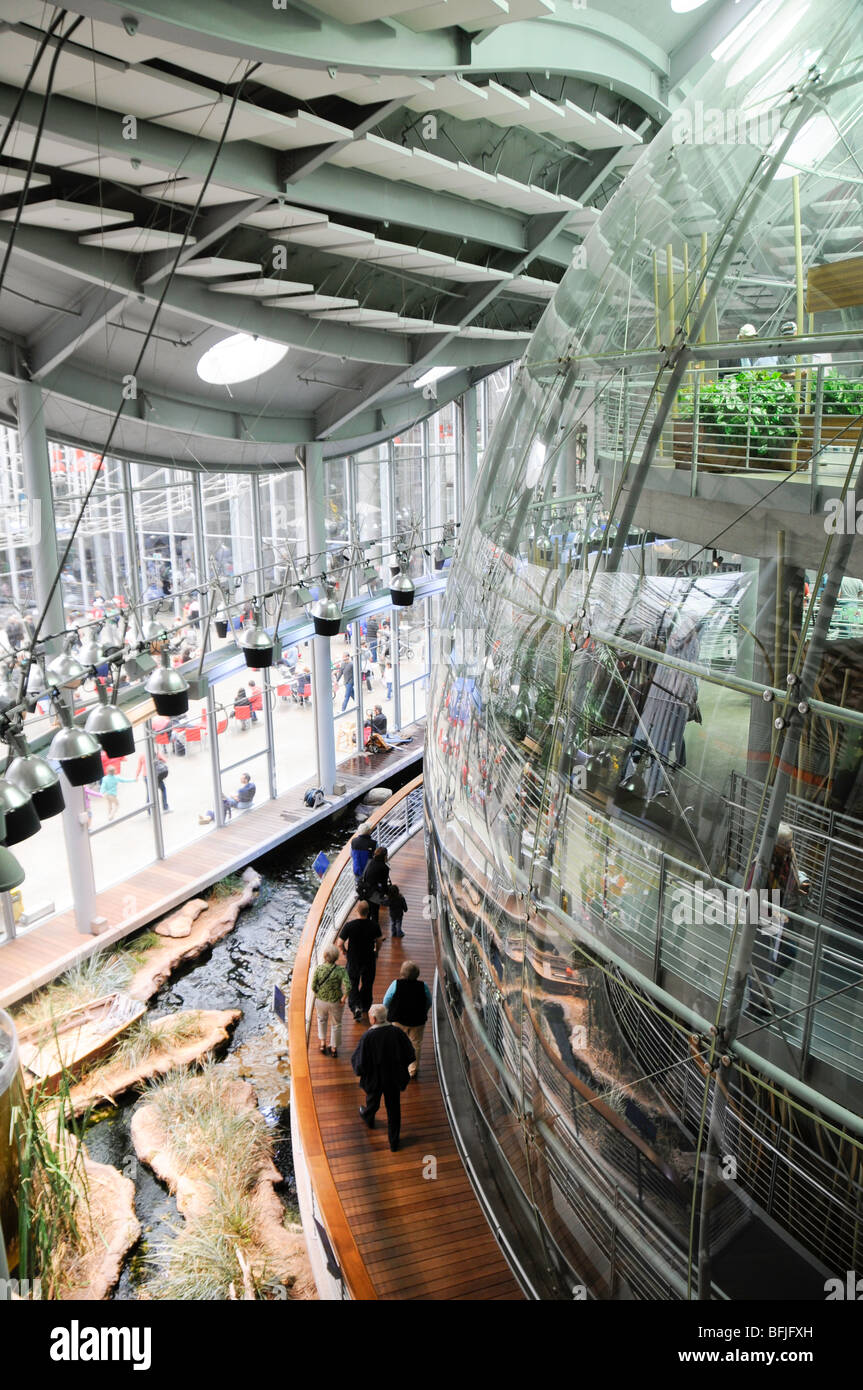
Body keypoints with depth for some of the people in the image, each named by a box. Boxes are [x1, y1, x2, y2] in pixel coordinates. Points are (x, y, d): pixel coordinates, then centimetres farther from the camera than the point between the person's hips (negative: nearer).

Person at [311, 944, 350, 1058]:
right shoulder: (341, 970, -21)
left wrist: (318, 995, 8)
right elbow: (347, 987, -29)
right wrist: (343, 999, -13)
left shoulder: (319, 968, -17)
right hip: (335, 1003, -1)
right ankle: (334, 1049, 35)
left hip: (321, 1001, 1)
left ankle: (323, 1043, 33)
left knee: (322, 1019, 33)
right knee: (336, 1025, 22)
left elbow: (313, 986, -11)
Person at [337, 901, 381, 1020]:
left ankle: (356, 1007, -3)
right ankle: (365, 1006, 35)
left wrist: (344, 951, 5)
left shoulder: (349, 925, -19)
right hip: (369, 960, 2)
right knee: (367, 984, 21)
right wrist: (376, 952, 20)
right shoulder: (374, 926, -13)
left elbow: (339, 944, -16)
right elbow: (378, 943, -1)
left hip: (353, 960, -2)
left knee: (353, 985, 14)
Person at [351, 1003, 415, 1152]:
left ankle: (368, 1119, 60)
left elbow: (359, 1064, -22)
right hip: (394, 1078, 1)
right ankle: (394, 1141, 30)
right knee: (393, 1109, 19)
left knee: (373, 1102, 30)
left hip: (374, 1079, -1)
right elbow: (410, 1055, -9)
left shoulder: (367, 1037, -29)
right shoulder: (397, 1032, -19)